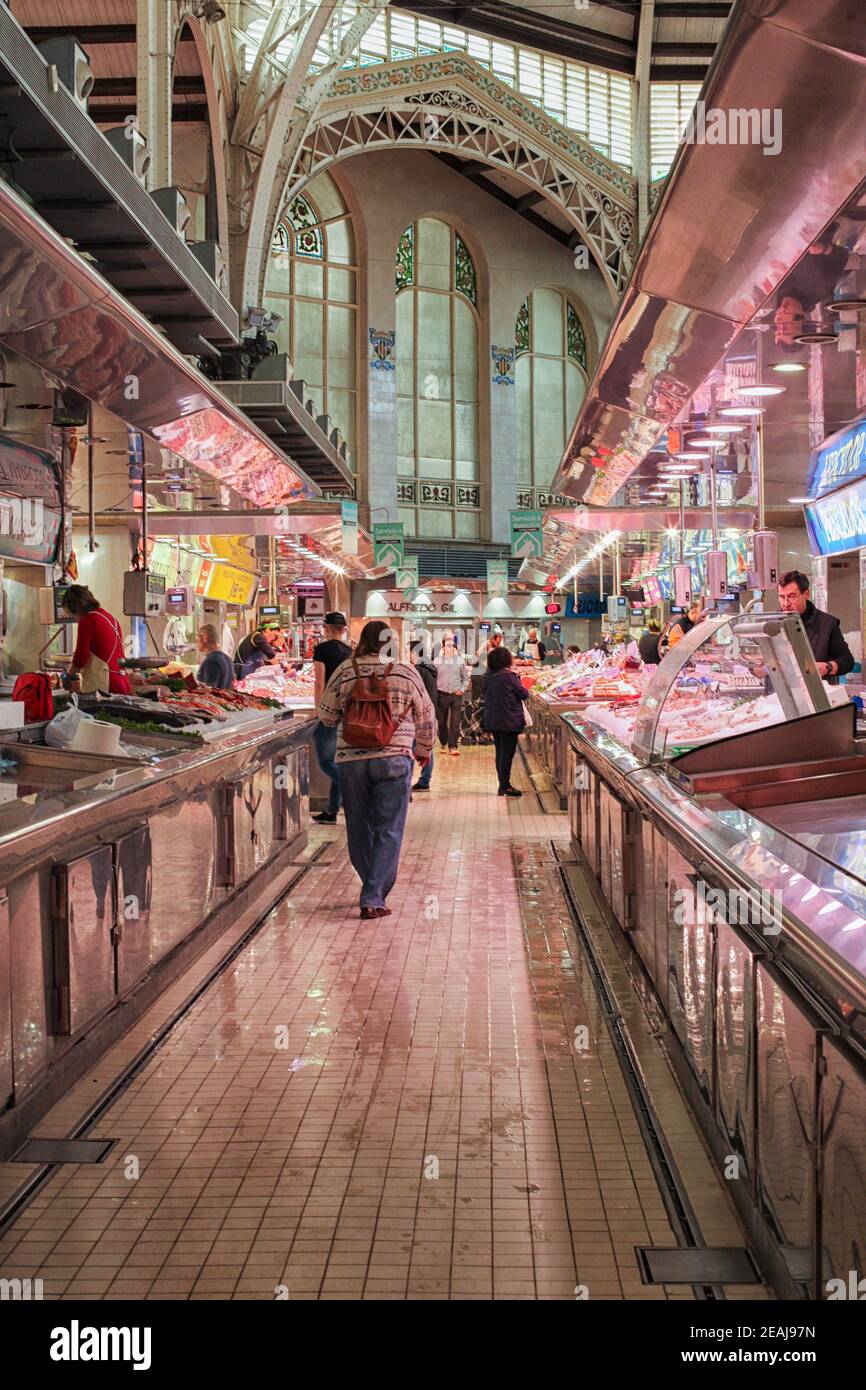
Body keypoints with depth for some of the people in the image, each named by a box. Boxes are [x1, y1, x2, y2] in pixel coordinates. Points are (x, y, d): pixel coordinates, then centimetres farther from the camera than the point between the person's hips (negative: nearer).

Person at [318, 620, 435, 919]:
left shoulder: (345, 673, 0)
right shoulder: (406, 673, 0)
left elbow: (326, 716, 9)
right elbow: (426, 717, 11)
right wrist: (424, 750, 26)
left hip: (350, 760, 2)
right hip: (393, 759, -1)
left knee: (359, 830, 16)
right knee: (388, 832, 3)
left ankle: (373, 891, 28)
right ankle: (373, 899, -3)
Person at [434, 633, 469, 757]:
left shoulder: (460, 661, 3)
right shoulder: (437, 661, 0)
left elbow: (465, 677, 10)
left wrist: (462, 689, -3)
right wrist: (433, 691, -5)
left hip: (456, 695, 0)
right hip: (442, 694, 0)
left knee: (455, 722, -6)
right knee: (442, 721, 11)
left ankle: (452, 746, -4)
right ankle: (443, 741, 34)